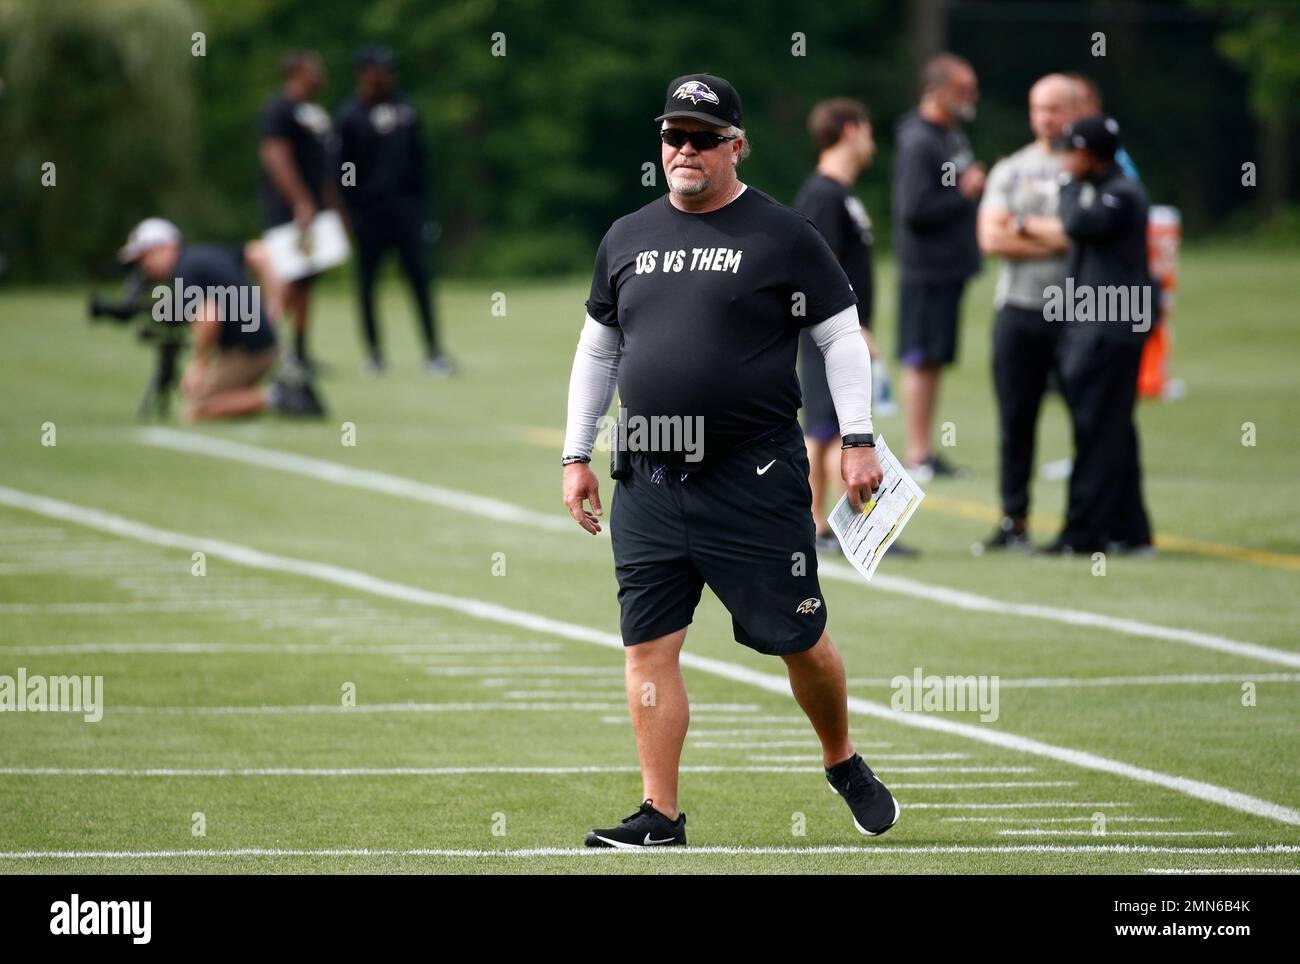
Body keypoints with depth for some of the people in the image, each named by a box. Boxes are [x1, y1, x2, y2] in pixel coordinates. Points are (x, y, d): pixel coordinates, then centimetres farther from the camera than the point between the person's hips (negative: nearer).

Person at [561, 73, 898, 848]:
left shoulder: (783, 236, -1)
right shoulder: (627, 240, 12)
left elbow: (842, 337, 0)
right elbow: (597, 349, 20)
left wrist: (858, 441, -8)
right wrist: (577, 454, 15)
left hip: (756, 481, -4)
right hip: (649, 485, 4)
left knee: (798, 639, 1)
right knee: (648, 646, -2)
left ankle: (842, 760, 27)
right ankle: (661, 815, 2)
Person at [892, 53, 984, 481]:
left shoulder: (953, 136, 14)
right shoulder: (918, 143, -16)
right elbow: (913, 209, -23)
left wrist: (976, 183, 5)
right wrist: (964, 193, -15)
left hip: (951, 266, 9)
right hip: (927, 269, -9)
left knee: (934, 360, 12)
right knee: (921, 360, -5)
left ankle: (925, 451, 17)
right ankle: (917, 454, -2)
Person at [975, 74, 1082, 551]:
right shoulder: (1010, 171, 11)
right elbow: (991, 238, -1)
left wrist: (1028, 225, -6)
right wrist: (1056, 240, -8)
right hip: (1019, 310, 3)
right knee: (1015, 421, 3)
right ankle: (1014, 520, 9)